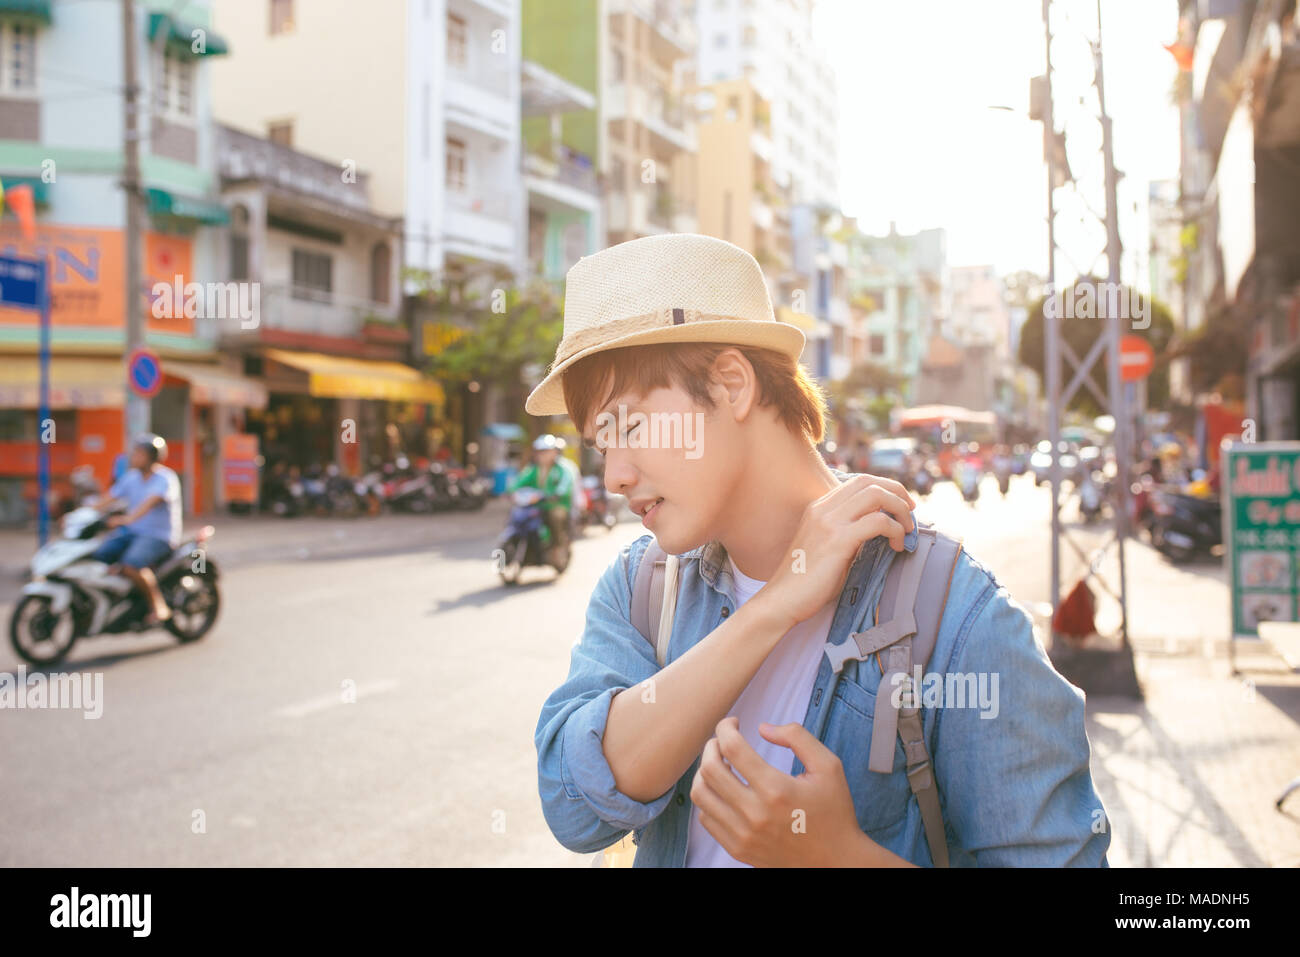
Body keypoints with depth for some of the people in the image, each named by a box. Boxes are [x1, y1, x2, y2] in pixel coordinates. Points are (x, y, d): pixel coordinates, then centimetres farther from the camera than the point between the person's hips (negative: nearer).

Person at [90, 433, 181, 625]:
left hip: (159, 536, -7)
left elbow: (150, 502, -28)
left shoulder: (165, 478, -12)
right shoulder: (131, 477, 12)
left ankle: (159, 607, -20)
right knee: (94, 557, -12)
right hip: (131, 532, 7)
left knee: (131, 565, -33)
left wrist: (126, 519, -43)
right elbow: (110, 497, 11)